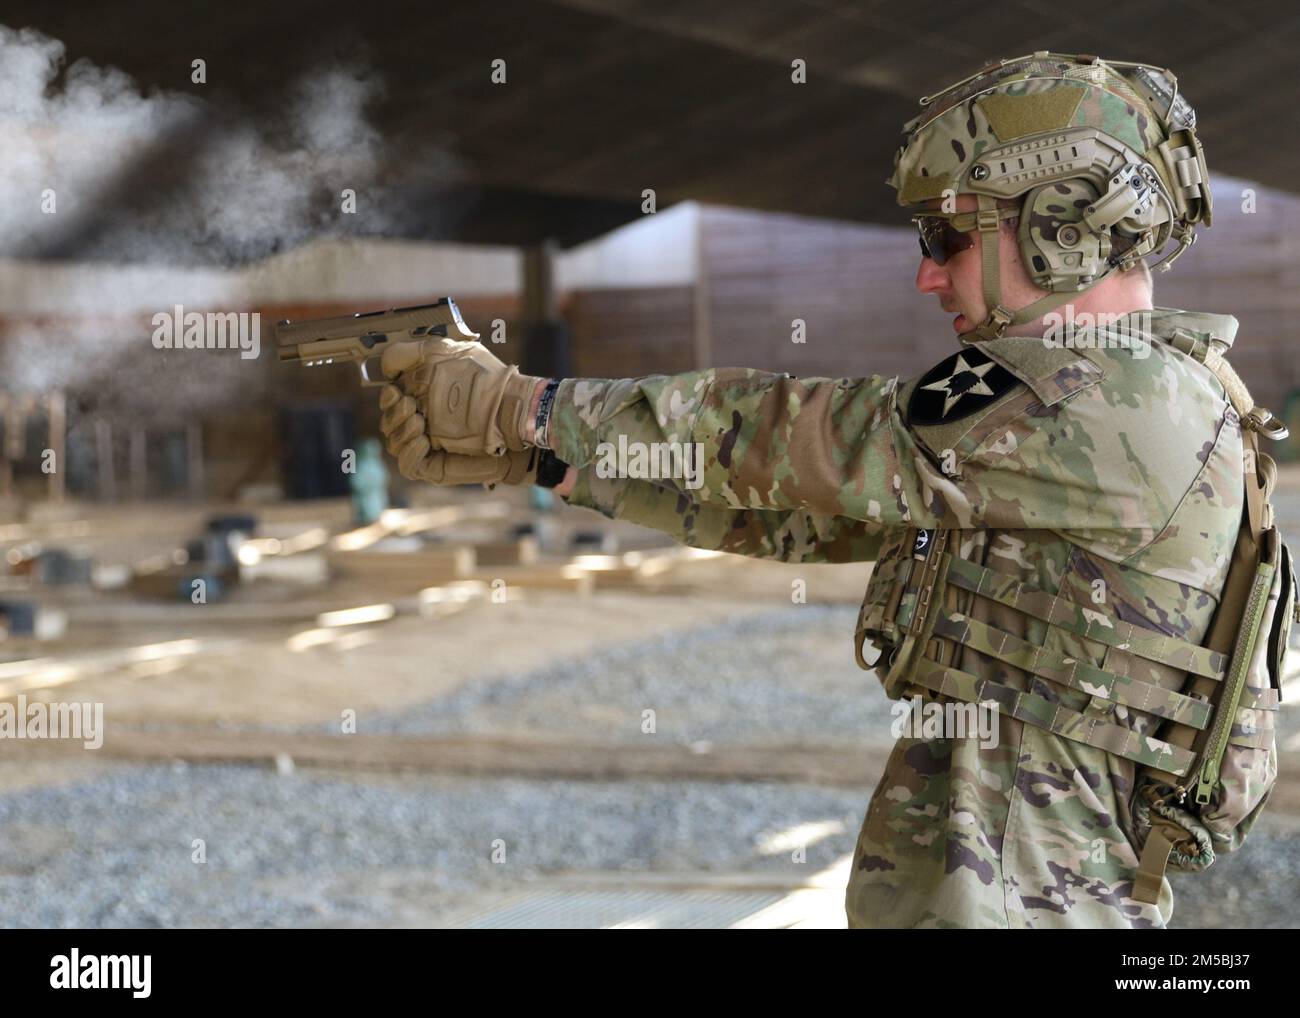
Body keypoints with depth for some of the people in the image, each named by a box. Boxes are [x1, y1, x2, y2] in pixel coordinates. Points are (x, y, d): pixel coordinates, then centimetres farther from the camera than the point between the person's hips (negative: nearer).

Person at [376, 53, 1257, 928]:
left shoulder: (1133, 405, -17)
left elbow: (804, 443, -17)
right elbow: (795, 513, 8)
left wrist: (524, 408, -11)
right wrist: (518, 455, 3)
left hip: (1010, 899, -8)